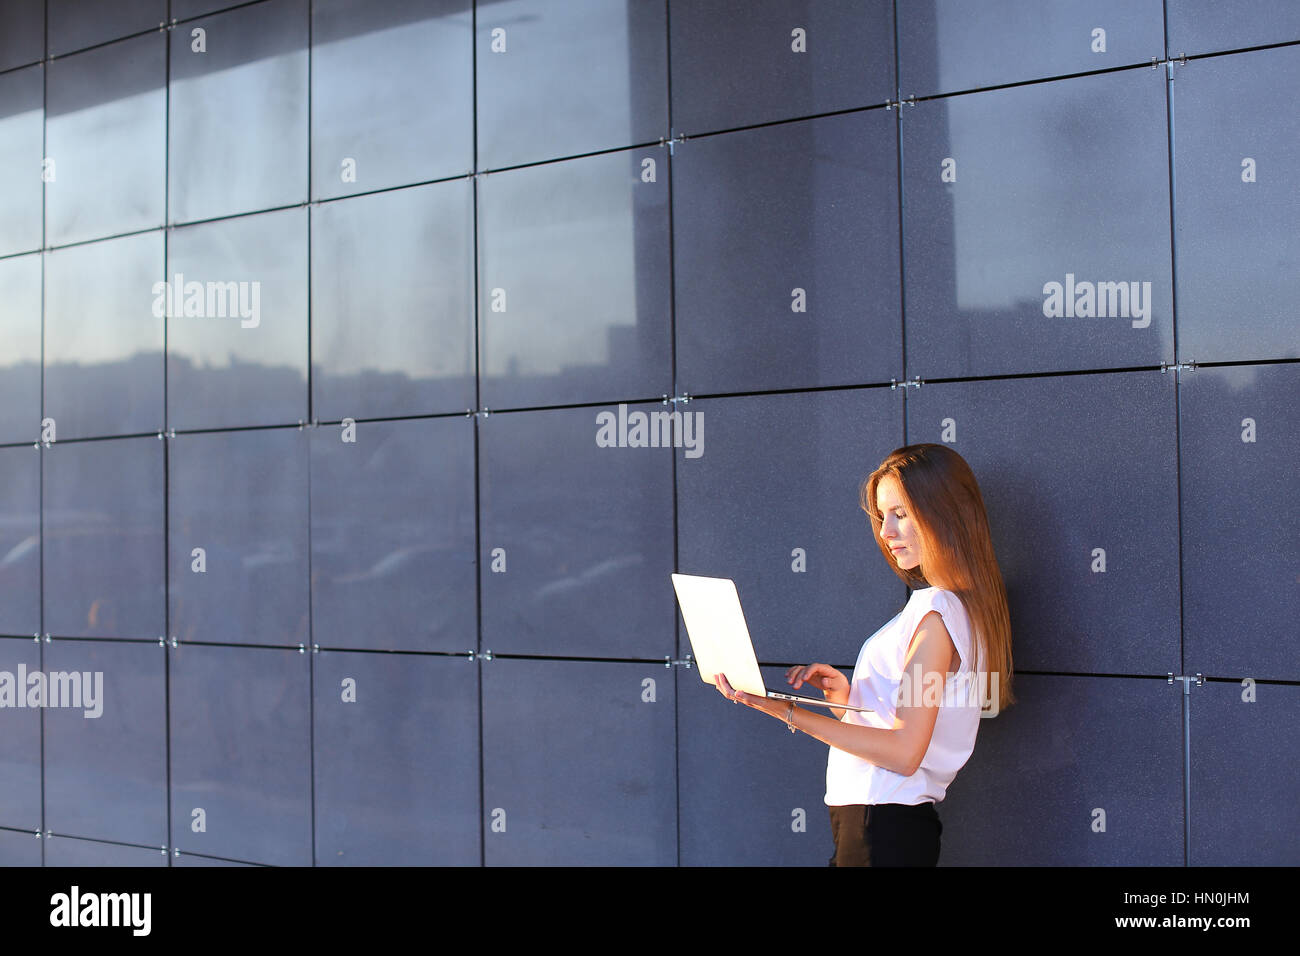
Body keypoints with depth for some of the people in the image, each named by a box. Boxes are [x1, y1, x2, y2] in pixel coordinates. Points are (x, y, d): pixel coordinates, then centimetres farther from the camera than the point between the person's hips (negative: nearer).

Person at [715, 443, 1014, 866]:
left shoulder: (937, 610, -15)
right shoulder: (958, 605, 14)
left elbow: (903, 752, -21)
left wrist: (787, 712, -22)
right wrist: (848, 698, -2)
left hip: (884, 830, -9)